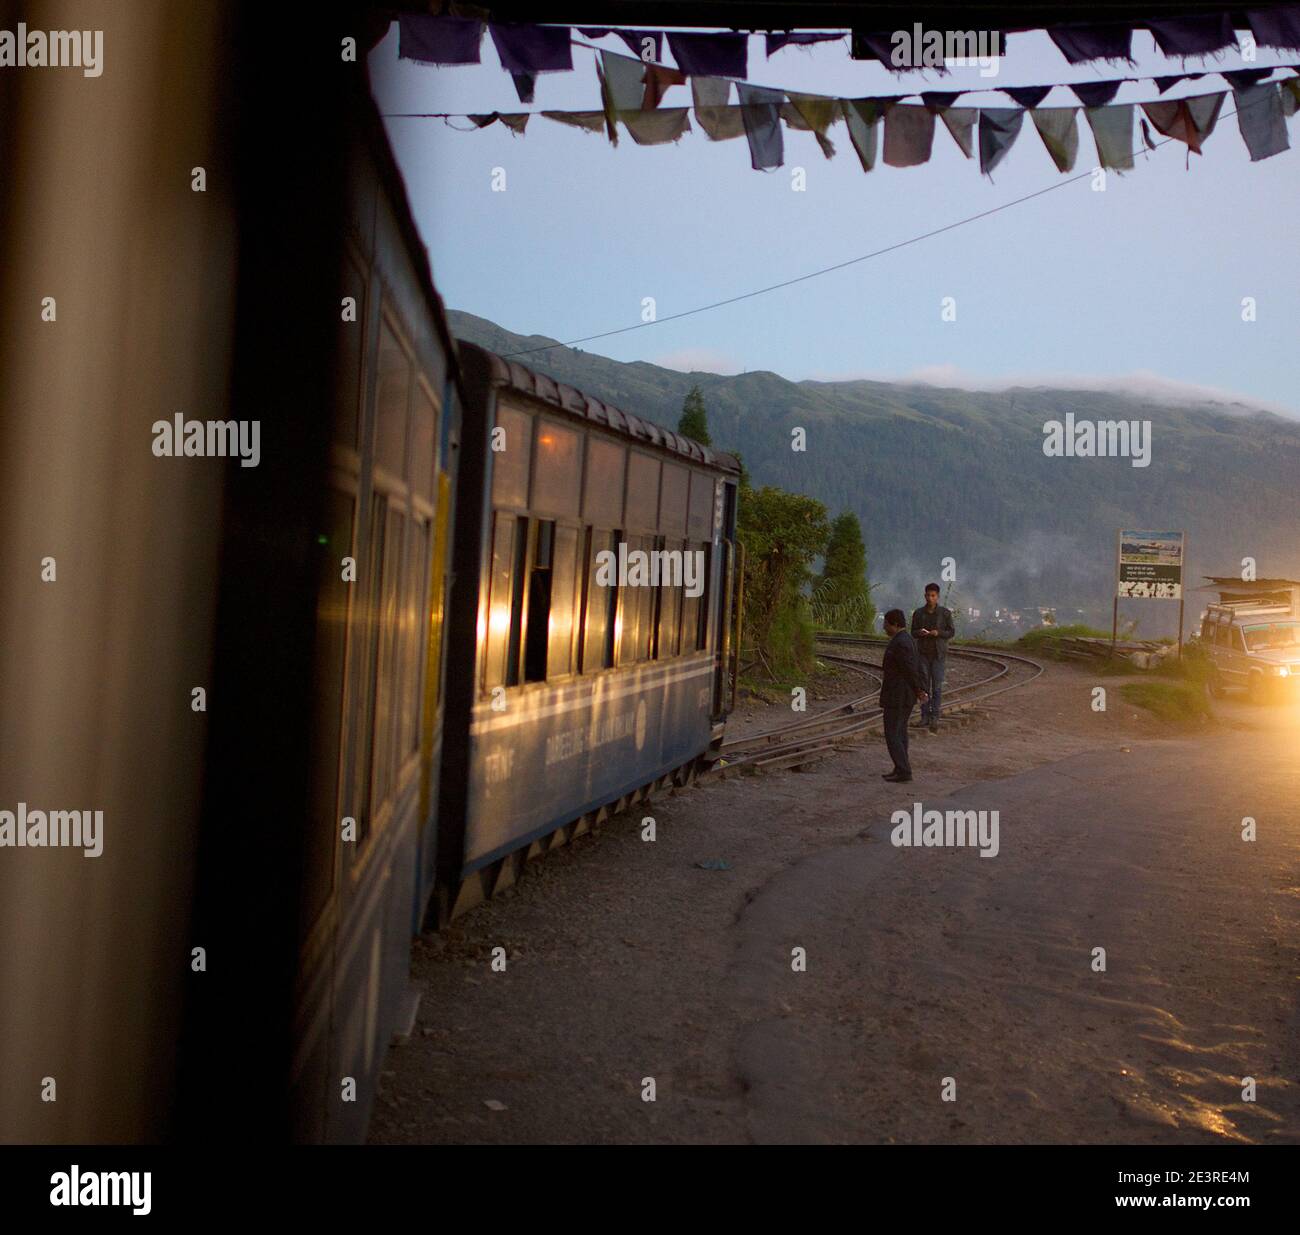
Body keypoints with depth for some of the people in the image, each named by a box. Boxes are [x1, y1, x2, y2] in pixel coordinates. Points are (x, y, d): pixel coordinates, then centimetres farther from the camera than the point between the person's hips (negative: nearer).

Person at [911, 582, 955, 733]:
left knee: (937, 686, -5)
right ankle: (925, 717, 6)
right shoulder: (918, 613, 4)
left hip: (938, 654, -2)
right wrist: (919, 633, -14)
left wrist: (938, 633, -16)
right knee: (924, 685, 2)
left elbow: (952, 632, 3)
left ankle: (934, 719, -4)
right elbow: (913, 633, 9)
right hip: (923, 653, 2)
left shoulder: (945, 613, -1)